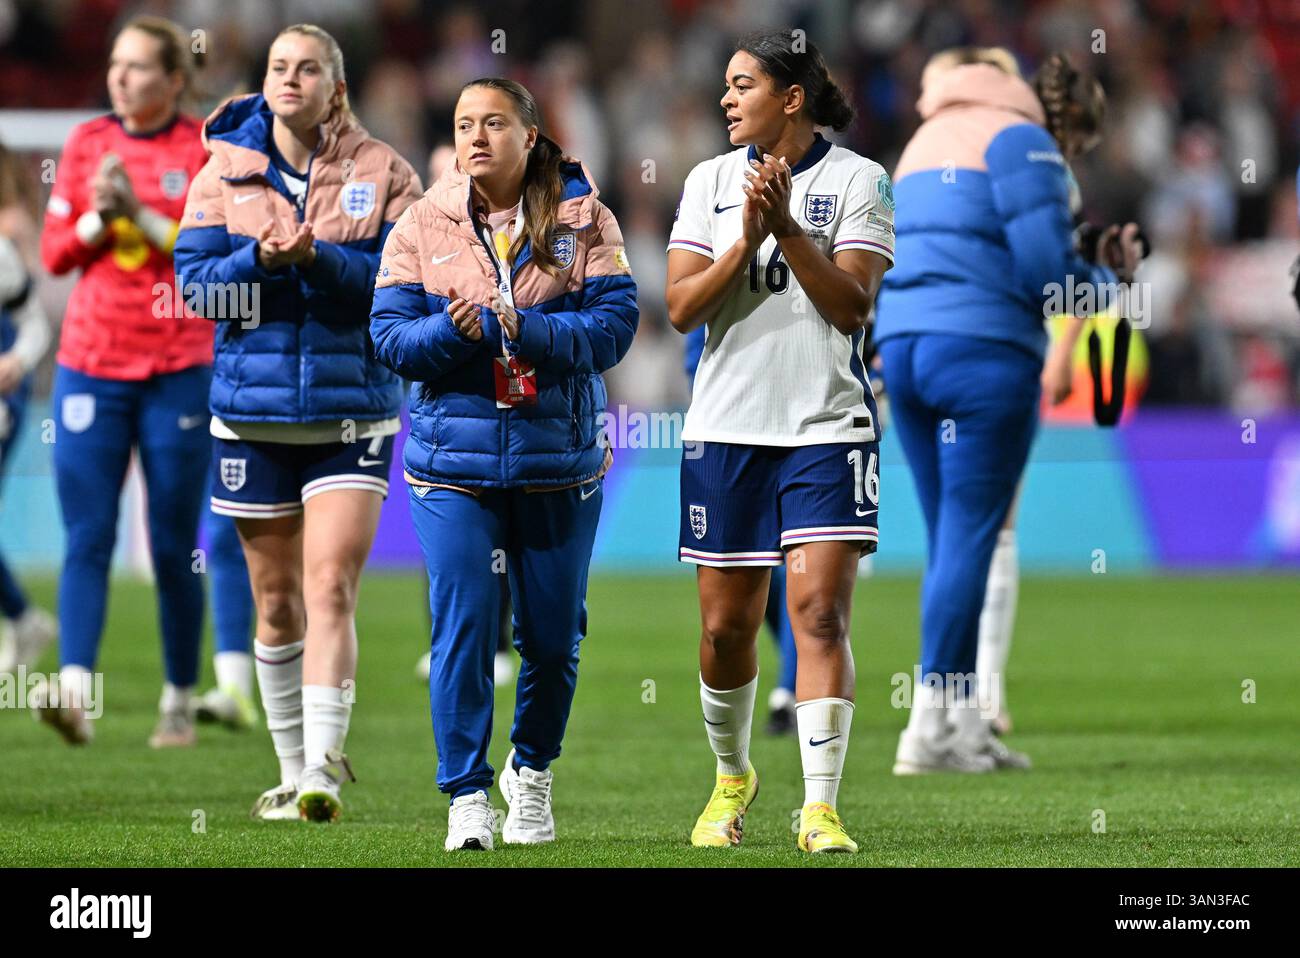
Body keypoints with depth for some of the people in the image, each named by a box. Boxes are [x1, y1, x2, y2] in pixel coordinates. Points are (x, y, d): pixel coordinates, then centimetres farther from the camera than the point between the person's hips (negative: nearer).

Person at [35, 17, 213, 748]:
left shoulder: (204, 151, 0)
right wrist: (97, 218, -9)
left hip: (178, 370, -2)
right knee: (87, 537, -10)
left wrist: (140, 214, -16)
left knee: (175, 548, 3)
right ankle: (75, 690, -22)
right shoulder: (87, 143, 9)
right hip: (90, 364, 2)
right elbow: (55, 251, 10)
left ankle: (180, 704, 15)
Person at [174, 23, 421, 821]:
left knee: (331, 589, -13)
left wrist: (317, 256, -22)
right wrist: (262, 257, -19)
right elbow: (195, 279, -1)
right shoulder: (225, 170, 4)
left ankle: (324, 770, -16)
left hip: (352, 412, -2)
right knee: (277, 603, 10)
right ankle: (293, 770, 21)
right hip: (251, 410, 2)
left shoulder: (382, 172, -1)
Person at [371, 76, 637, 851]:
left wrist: (518, 327, -20)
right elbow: (392, 337, -1)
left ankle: (533, 772, 30)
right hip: (454, 460, 0)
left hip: (560, 459, 0)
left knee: (553, 633, 7)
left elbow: (615, 325, -9)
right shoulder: (422, 226, 2)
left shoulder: (585, 220, -1)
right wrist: (460, 331, -20)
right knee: (463, 627, -8)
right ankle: (468, 796, -2)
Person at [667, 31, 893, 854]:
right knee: (726, 624, 7)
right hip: (727, 425, 3)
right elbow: (681, 308, 0)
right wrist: (745, 239, -14)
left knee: (821, 611, -14)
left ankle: (820, 809, -14)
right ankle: (733, 777, 31)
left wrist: (787, 227, -18)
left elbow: (852, 306, -10)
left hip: (827, 427, -3)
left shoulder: (858, 180, -1)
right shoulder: (710, 181, 8)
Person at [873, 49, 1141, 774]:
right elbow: (1046, 267, -11)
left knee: (952, 537, 11)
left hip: (902, 345, 8)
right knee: (971, 535, -6)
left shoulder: (928, 140, 25)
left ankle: (964, 724, 9)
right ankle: (930, 728, -11)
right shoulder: (1022, 141, -3)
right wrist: (1109, 276, 9)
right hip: (984, 349, -8)